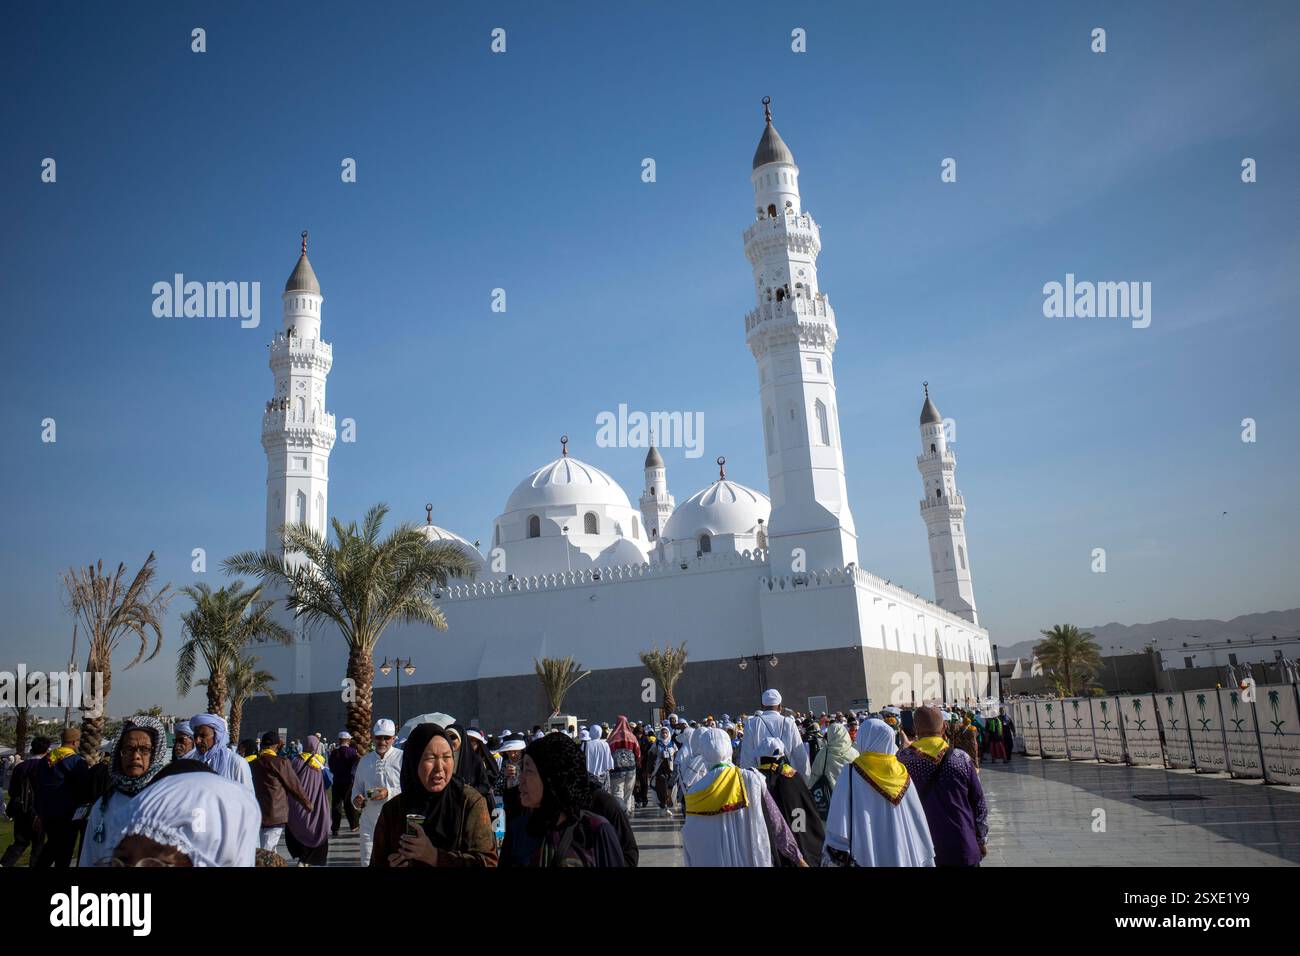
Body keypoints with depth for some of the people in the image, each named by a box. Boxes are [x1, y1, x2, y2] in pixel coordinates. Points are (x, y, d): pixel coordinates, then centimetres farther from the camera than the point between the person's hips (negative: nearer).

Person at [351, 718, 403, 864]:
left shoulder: (402, 758, -5)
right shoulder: (365, 760, 11)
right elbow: (357, 787, 21)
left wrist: (389, 793, -21)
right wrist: (356, 799, 0)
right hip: (369, 823, 4)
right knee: (367, 862, 10)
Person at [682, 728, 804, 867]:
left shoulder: (695, 792, -10)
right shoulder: (752, 779, -10)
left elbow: (691, 841, -2)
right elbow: (775, 821, -5)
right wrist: (796, 856, 4)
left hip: (711, 861, 0)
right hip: (753, 860, 0)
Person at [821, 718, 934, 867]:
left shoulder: (852, 772, -10)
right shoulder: (901, 773, 0)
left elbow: (838, 822, -13)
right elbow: (918, 820, 2)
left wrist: (834, 856, -8)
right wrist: (926, 858, 10)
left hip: (864, 855, -3)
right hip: (902, 855, 3)